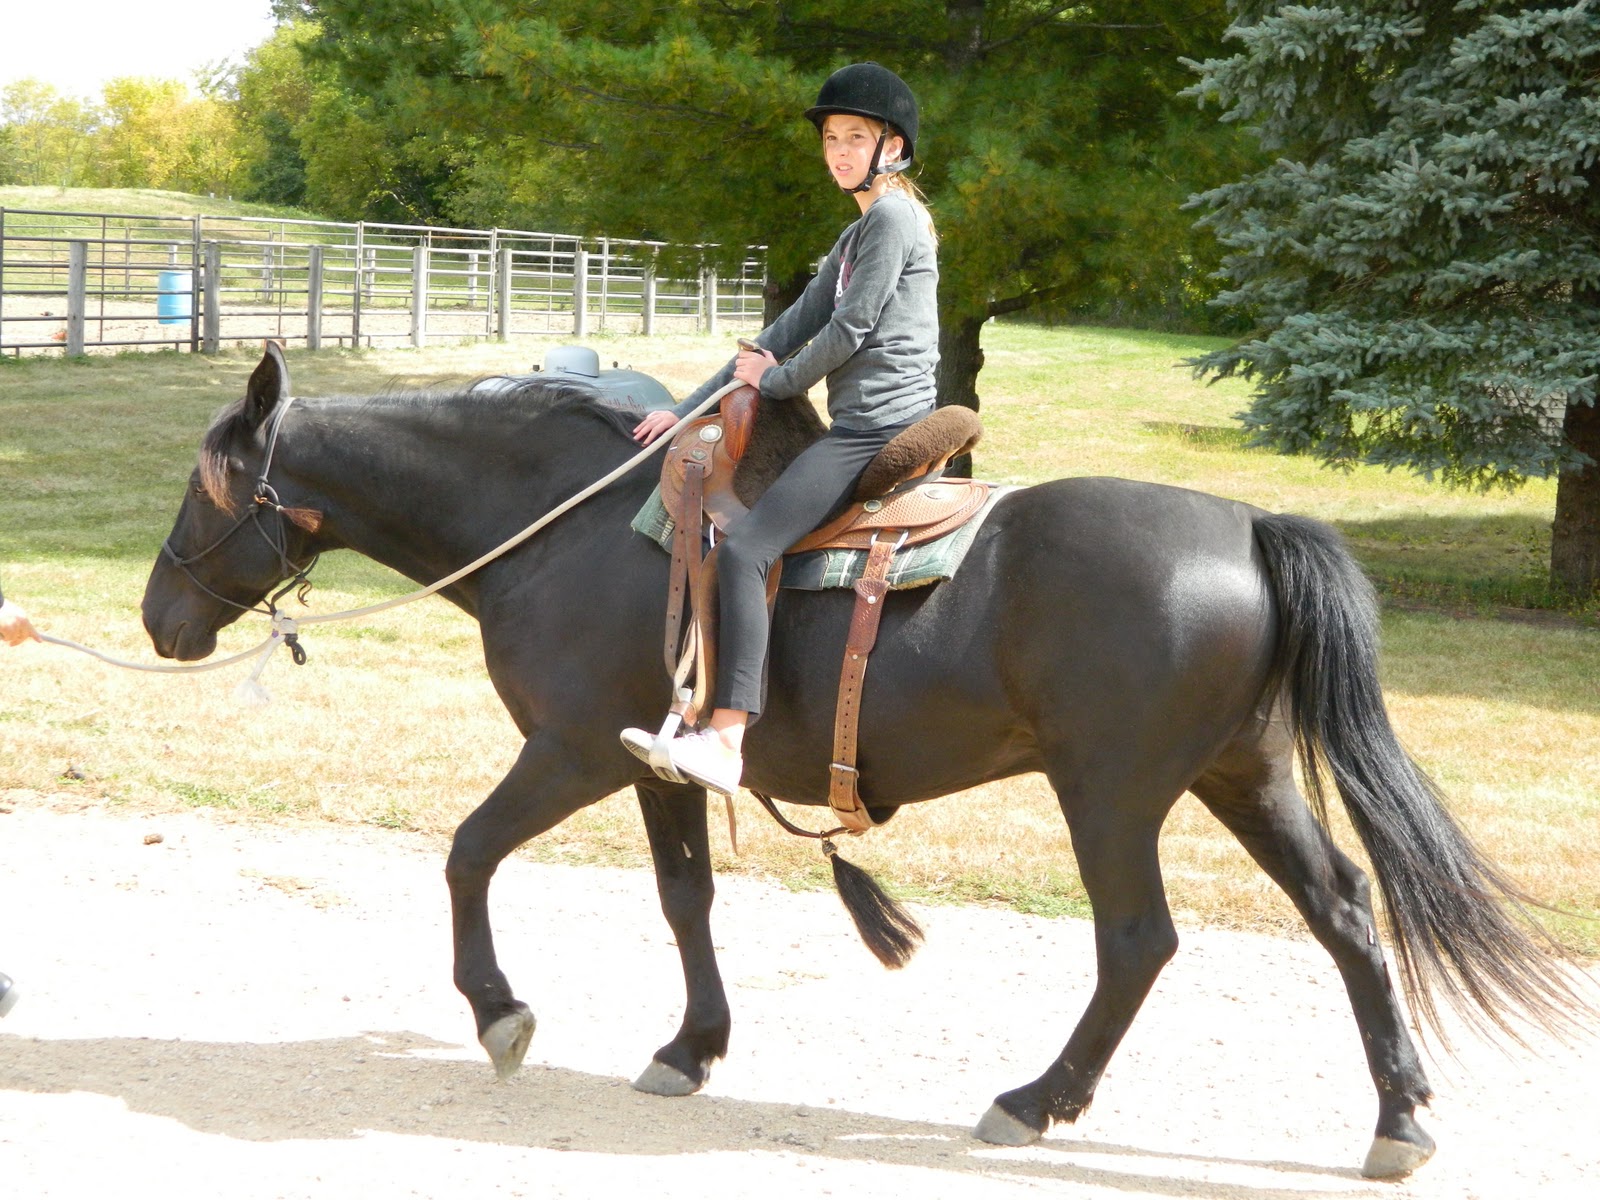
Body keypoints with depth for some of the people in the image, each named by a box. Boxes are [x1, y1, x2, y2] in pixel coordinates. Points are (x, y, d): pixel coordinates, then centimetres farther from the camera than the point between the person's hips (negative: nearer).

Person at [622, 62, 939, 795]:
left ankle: (724, 742, -31)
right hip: (861, 431, 11)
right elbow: (792, 330, 22)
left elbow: (849, 330, -12)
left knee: (745, 549, -23)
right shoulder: (857, 237, 24)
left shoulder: (893, 218, -6)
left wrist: (775, 381, 3)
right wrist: (690, 408, 16)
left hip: (880, 426, -11)